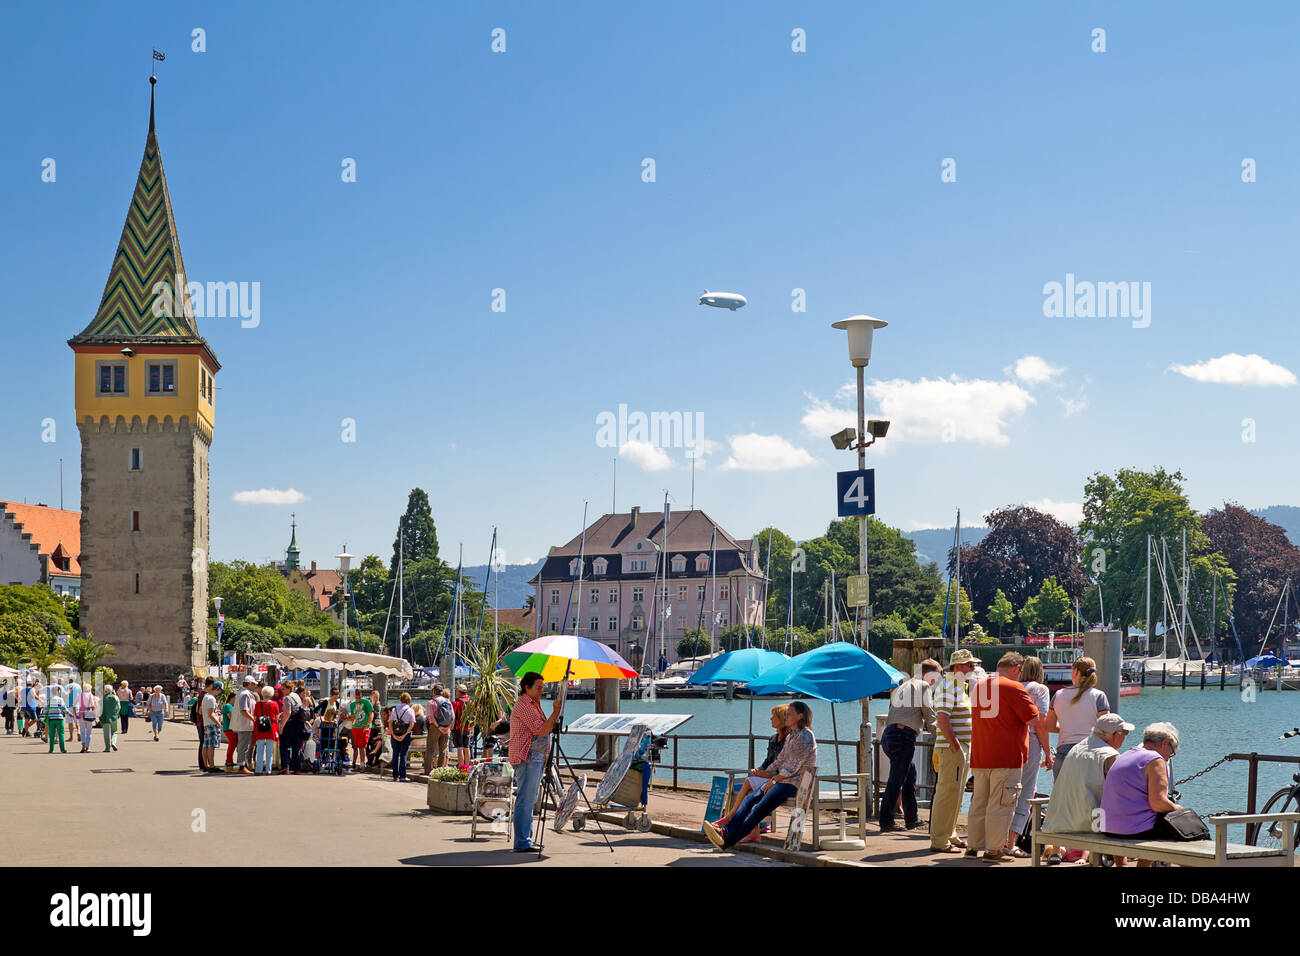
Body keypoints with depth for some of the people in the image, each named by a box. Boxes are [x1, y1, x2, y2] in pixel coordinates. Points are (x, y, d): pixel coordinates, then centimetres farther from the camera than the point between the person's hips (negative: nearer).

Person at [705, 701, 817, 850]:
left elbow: (793, 767, -16)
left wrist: (773, 781, -10)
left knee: (760, 808, -22)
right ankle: (726, 830, -26)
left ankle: (729, 840, -31)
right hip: (781, 780, 9)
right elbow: (779, 761, 24)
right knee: (750, 799, -12)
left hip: (795, 784, -9)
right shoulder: (791, 736, 20)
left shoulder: (805, 736, -12)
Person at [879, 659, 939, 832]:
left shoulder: (902, 687, 25)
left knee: (910, 772, 21)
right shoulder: (923, 687, 2)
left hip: (888, 733, 8)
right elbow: (930, 716, 2)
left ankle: (911, 819, 24)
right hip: (904, 736, -8)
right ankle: (886, 822, -5)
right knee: (896, 780, -5)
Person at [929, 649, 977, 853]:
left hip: (963, 747, 10)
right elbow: (942, 718, -22)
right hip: (952, 747, -10)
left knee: (956, 793, 16)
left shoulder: (960, 685, 18)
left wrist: (966, 748, 18)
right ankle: (939, 841, -7)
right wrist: (955, 744, -23)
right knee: (948, 792, -9)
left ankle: (950, 835, 25)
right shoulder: (947, 685, -13)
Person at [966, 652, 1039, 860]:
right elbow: (1034, 719, -11)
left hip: (979, 757, 7)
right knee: (1000, 804, -2)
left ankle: (973, 846, 18)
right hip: (1006, 757, -7)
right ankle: (993, 849, 0)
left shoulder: (979, 686, 12)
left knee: (978, 803, 14)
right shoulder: (1014, 688, -11)